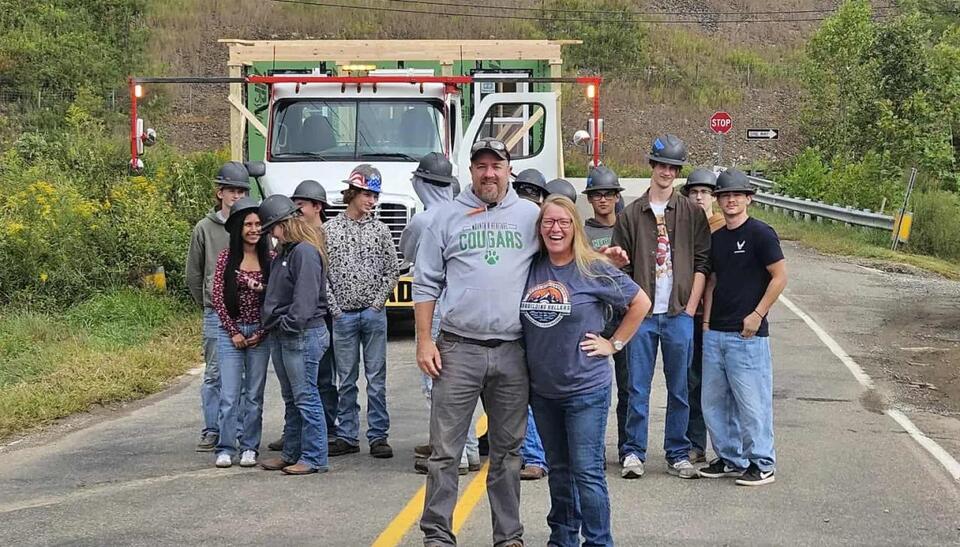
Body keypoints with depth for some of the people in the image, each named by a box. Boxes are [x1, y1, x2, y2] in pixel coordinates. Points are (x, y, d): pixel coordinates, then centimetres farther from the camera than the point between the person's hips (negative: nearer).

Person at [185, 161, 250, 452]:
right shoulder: (205, 228, 4)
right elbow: (193, 275, 11)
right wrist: (208, 304, 10)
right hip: (216, 315, 0)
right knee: (214, 374, 2)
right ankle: (212, 431, 9)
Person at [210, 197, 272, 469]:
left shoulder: (270, 258, 1)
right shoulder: (227, 257, -2)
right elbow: (217, 296, -3)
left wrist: (262, 332, -5)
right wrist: (233, 332, -6)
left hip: (260, 334, 2)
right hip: (231, 332, -1)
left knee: (254, 395, 8)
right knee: (229, 395, -3)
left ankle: (250, 448, 15)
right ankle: (225, 449, 4)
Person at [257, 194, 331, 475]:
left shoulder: (306, 252, -14)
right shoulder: (284, 252, 17)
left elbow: (306, 295, -21)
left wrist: (290, 324, -22)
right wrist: (270, 325, 12)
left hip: (302, 334, -10)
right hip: (280, 335, 10)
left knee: (305, 397, -6)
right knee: (291, 398, 16)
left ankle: (314, 459, -1)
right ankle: (291, 454, 24)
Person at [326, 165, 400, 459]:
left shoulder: (380, 230, 5)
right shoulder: (330, 229, 2)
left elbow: (392, 271, 6)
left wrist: (377, 303, -3)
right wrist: (335, 309, -5)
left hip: (374, 314, 0)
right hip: (343, 316, 0)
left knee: (376, 379, 2)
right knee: (347, 380, 6)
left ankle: (378, 436, 6)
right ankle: (347, 436, 12)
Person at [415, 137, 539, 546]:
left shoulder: (531, 216, 9)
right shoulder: (448, 217, 5)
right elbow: (426, 283, 5)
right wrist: (424, 340, -1)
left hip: (512, 352, 1)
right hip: (458, 348, -1)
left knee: (507, 451, 10)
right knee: (445, 450, -1)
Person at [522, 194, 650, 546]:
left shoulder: (594, 270, -10)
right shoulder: (531, 267, 1)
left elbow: (640, 303, -3)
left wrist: (614, 344, -4)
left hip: (585, 389, -5)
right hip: (542, 389, 5)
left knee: (587, 471, -5)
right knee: (558, 469, 17)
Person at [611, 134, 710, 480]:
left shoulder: (692, 214, 6)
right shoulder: (631, 214, 7)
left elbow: (702, 262, 4)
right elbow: (621, 266, 8)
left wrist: (691, 308, -3)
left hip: (679, 313, 0)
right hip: (641, 313, 0)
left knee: (679, 389, 5)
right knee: (638, 388, 1)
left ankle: (678, 455, 12)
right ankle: (633, 452, 7)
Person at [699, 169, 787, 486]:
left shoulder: (760, 234, -7)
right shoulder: (716, 237, 13)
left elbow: (780, 276, -10)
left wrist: (757, 315, -14)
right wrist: (706, 322, 12)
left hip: (747, 333, -7)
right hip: (715, 333, 8)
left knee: (752, 401, -4)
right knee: (714, 401, 11)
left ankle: (762, 464, 6)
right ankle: (730, 459, 22)